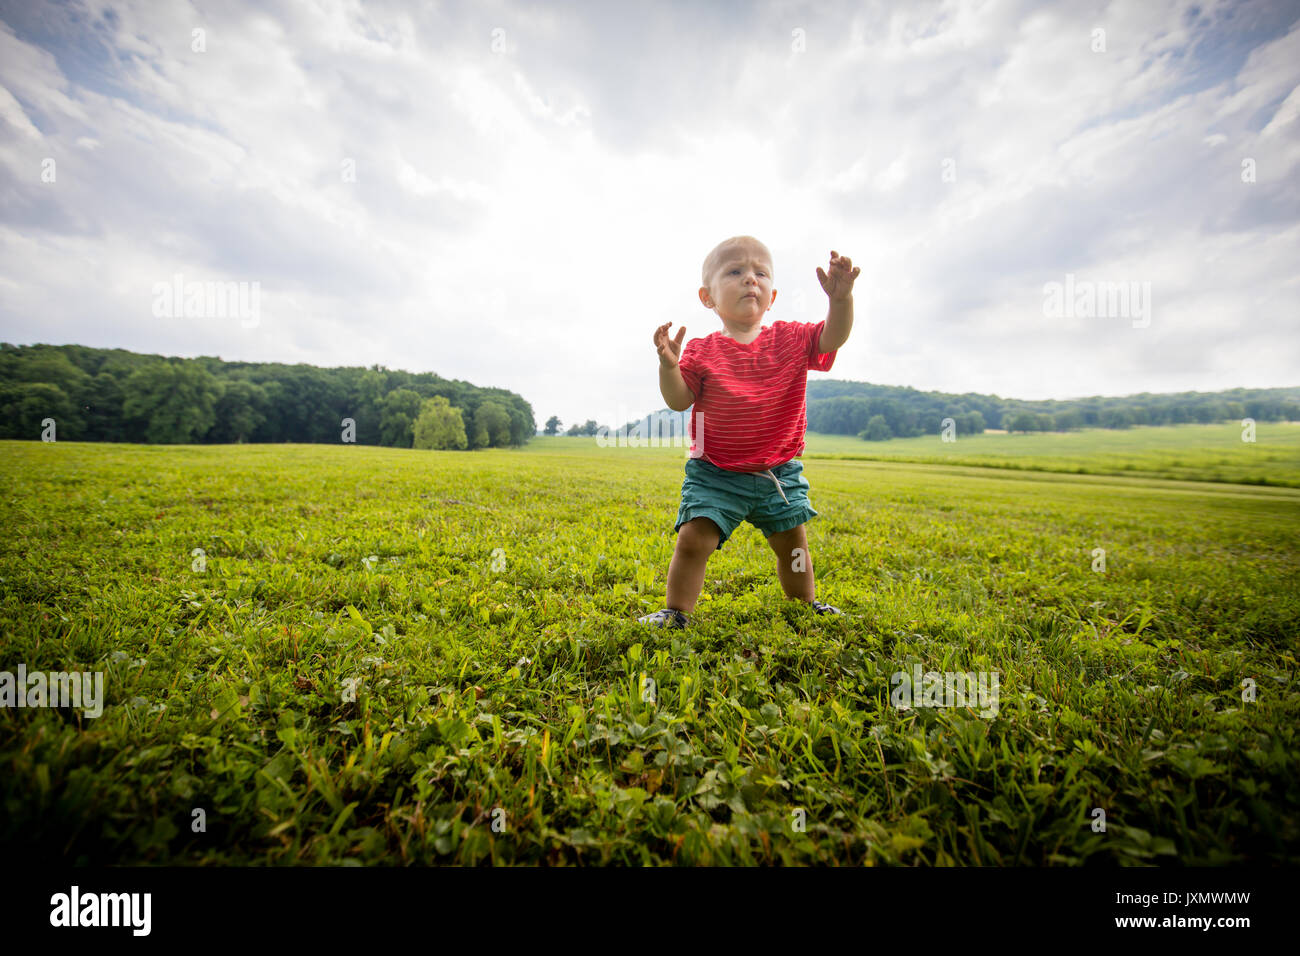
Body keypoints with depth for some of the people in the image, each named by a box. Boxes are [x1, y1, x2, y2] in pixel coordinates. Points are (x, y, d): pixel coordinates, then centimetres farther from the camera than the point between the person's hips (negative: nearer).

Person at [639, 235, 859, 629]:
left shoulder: (791, 339, 0)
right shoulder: (701, 352, -6)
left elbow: (833, 336, -12)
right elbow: (678, 401, -9)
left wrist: (841, 298, -30)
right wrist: (668, 365, -27)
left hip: (779, 473, 3)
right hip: (715, 474, -2)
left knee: (792, 542, 15)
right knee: (693, 538, -12)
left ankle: (805, 603, 39)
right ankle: (676, 612, 6)